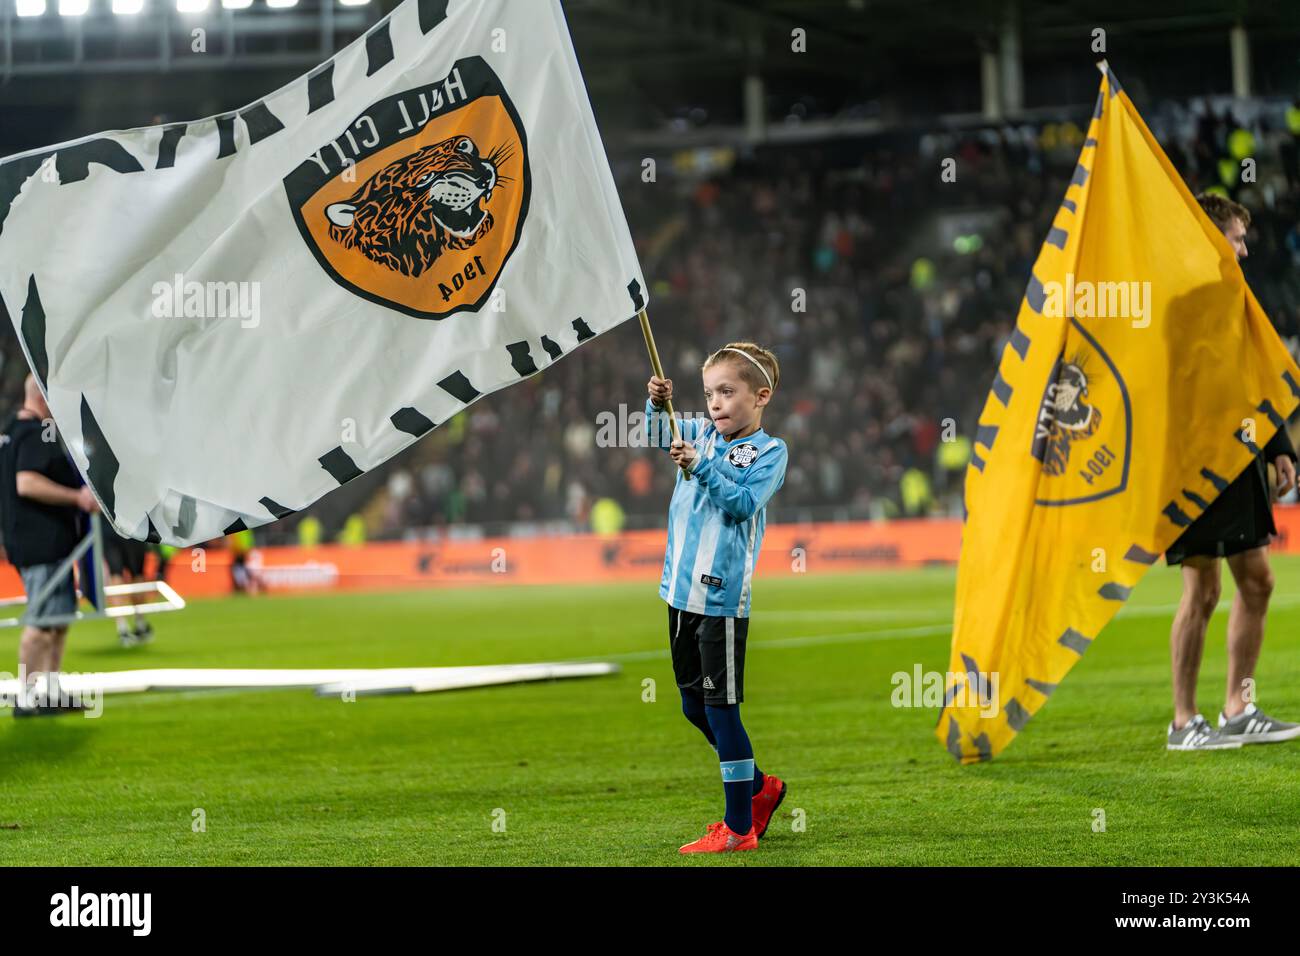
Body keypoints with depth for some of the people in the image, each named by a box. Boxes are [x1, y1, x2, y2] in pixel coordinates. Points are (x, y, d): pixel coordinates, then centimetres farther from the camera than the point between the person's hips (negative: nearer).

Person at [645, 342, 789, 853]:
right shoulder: (702, 436, 12)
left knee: (720, 707, -5)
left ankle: (738, 828, 1)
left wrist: (701, 468, -25)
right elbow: (657, 434, 14)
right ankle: (759, 787, 34)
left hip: (722, 598, -7)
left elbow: (743, 503, -16)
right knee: (694, 707, 15)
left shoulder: (769, 451, -5)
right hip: (682, 593, 7)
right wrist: (658, 402, -6)